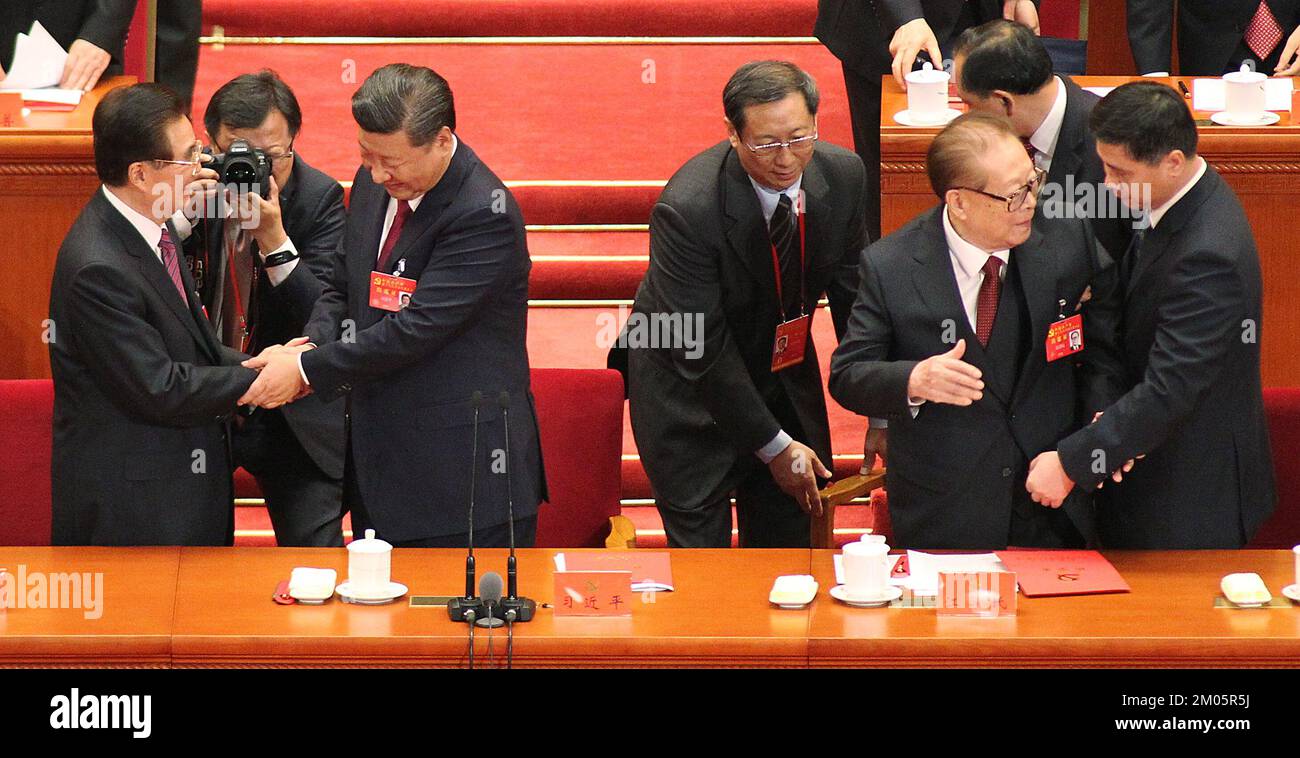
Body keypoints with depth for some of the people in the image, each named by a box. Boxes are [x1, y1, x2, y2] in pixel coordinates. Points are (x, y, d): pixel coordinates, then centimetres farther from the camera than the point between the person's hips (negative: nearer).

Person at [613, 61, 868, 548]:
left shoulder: (842, 174, -13)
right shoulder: (686, 209, -30)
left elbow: (852, 292, 2)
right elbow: (701, 349, -24)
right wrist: (774, 446, -19)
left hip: (786, 376, 5)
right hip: (690, 394, -5)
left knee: (788, 542, 11)